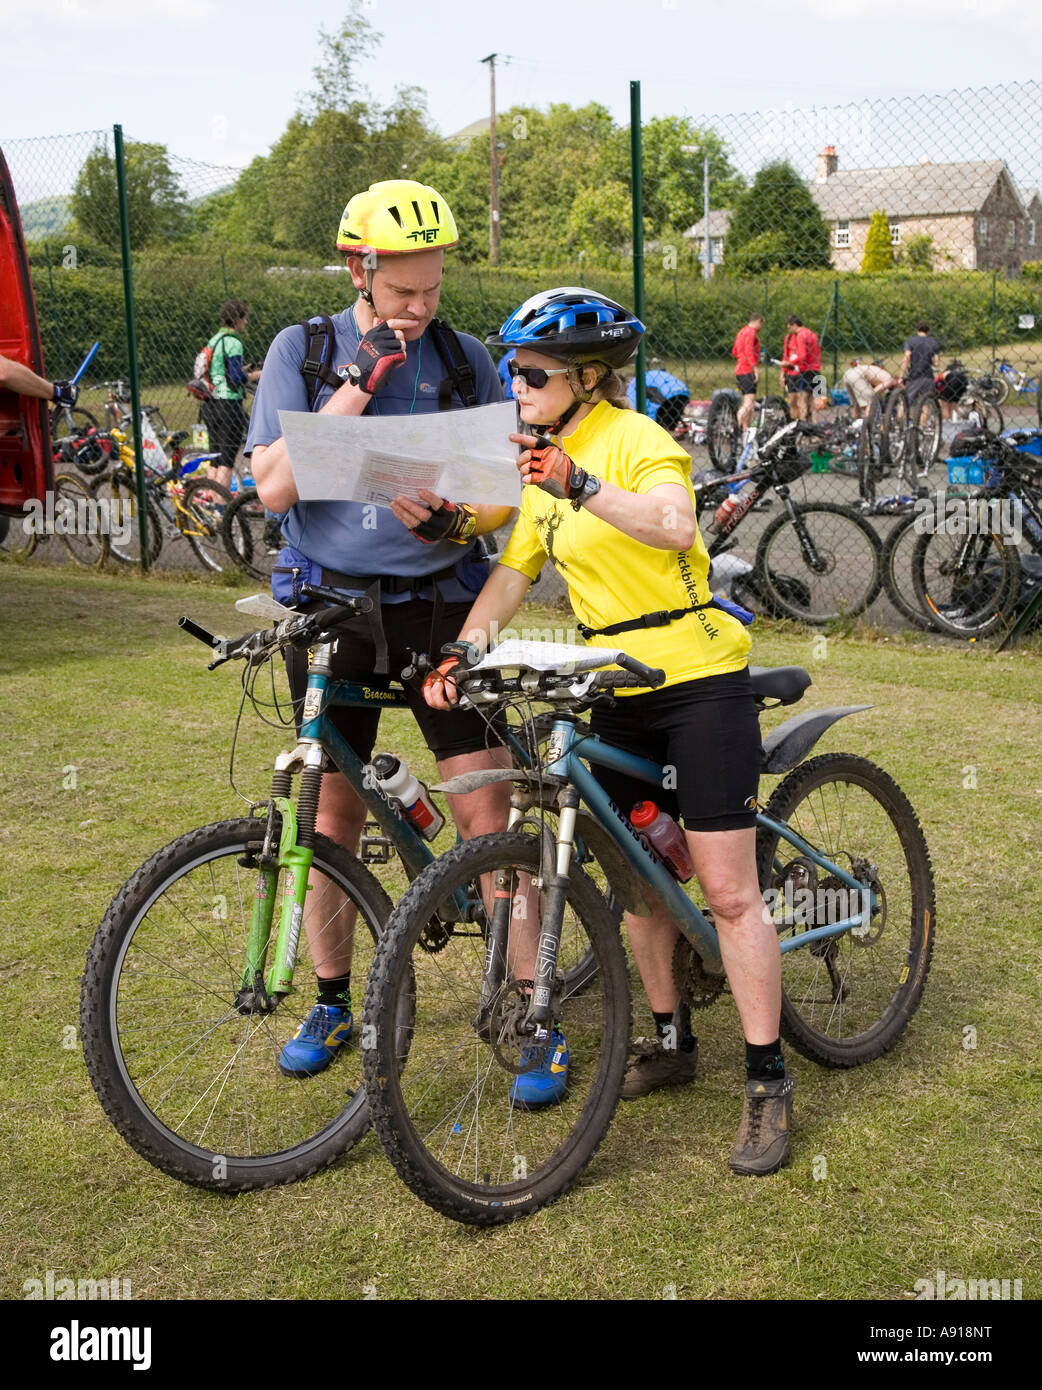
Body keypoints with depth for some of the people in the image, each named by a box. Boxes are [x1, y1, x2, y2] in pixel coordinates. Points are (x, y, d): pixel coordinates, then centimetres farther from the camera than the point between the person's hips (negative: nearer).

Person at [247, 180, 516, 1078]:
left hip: (438, 606, 0)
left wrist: (455, 522, -18)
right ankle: (332, 1000, 27)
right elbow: (275, 486, -11)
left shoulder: (467, 361, 3)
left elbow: (507, 495, 4)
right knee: (335, 806, 10)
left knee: (486, 807, -6)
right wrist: (362, 381, -16)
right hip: (333, 606, 0)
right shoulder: (304, 351, 0)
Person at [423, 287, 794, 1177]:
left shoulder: (635, 439, -12)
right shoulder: (547, 461, 12)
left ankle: (769, 1083, 2)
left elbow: (675, 526, -32)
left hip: (700, 681, -8)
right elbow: (515, 571, 10)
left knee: (727, 890, -6)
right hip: (621, 696, 8)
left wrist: (581, 487, -47)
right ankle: (672, 1039, 30)